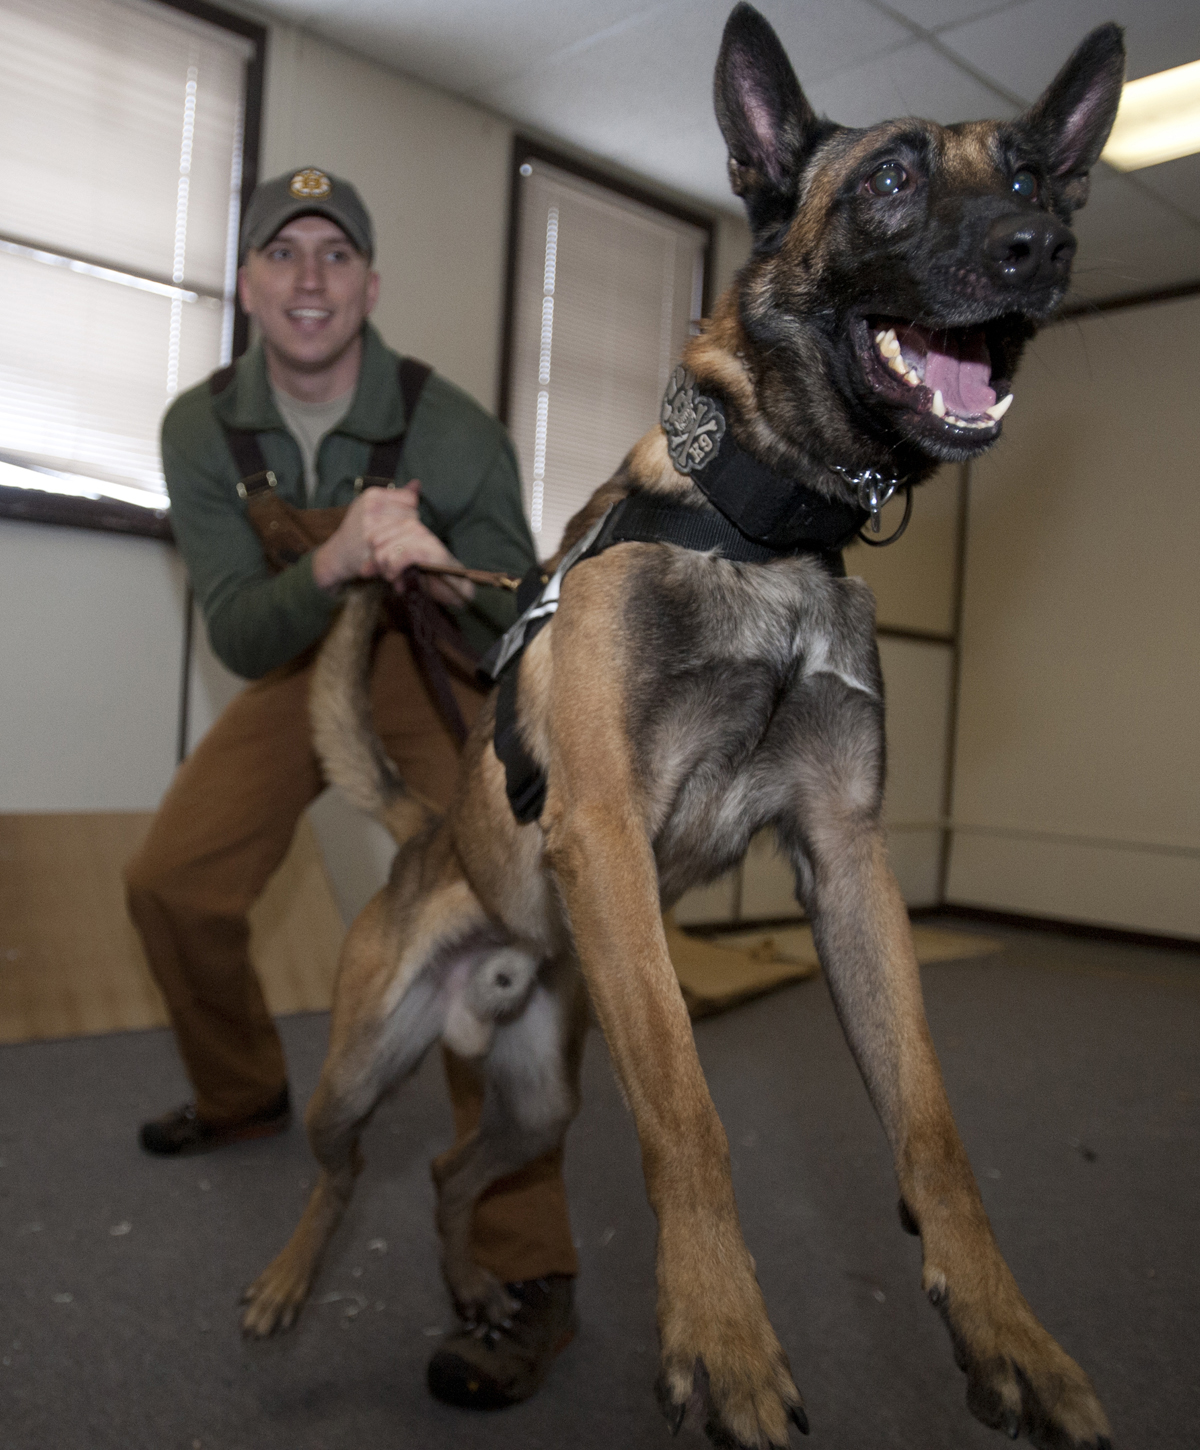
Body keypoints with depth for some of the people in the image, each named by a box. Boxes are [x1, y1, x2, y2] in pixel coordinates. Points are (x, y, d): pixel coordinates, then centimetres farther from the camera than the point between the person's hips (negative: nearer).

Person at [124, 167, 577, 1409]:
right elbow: (236, 636, -20)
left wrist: (442, 572, -43)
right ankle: (243, 1094, 32)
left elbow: (526, 633, -20)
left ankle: (530, 1273, -20)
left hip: (442, 667, -4)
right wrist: (332, 565, -41)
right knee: (170, 883, 3)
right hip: (296, 659, 5)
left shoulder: (452, 430, -24)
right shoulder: (203, 428, -13)